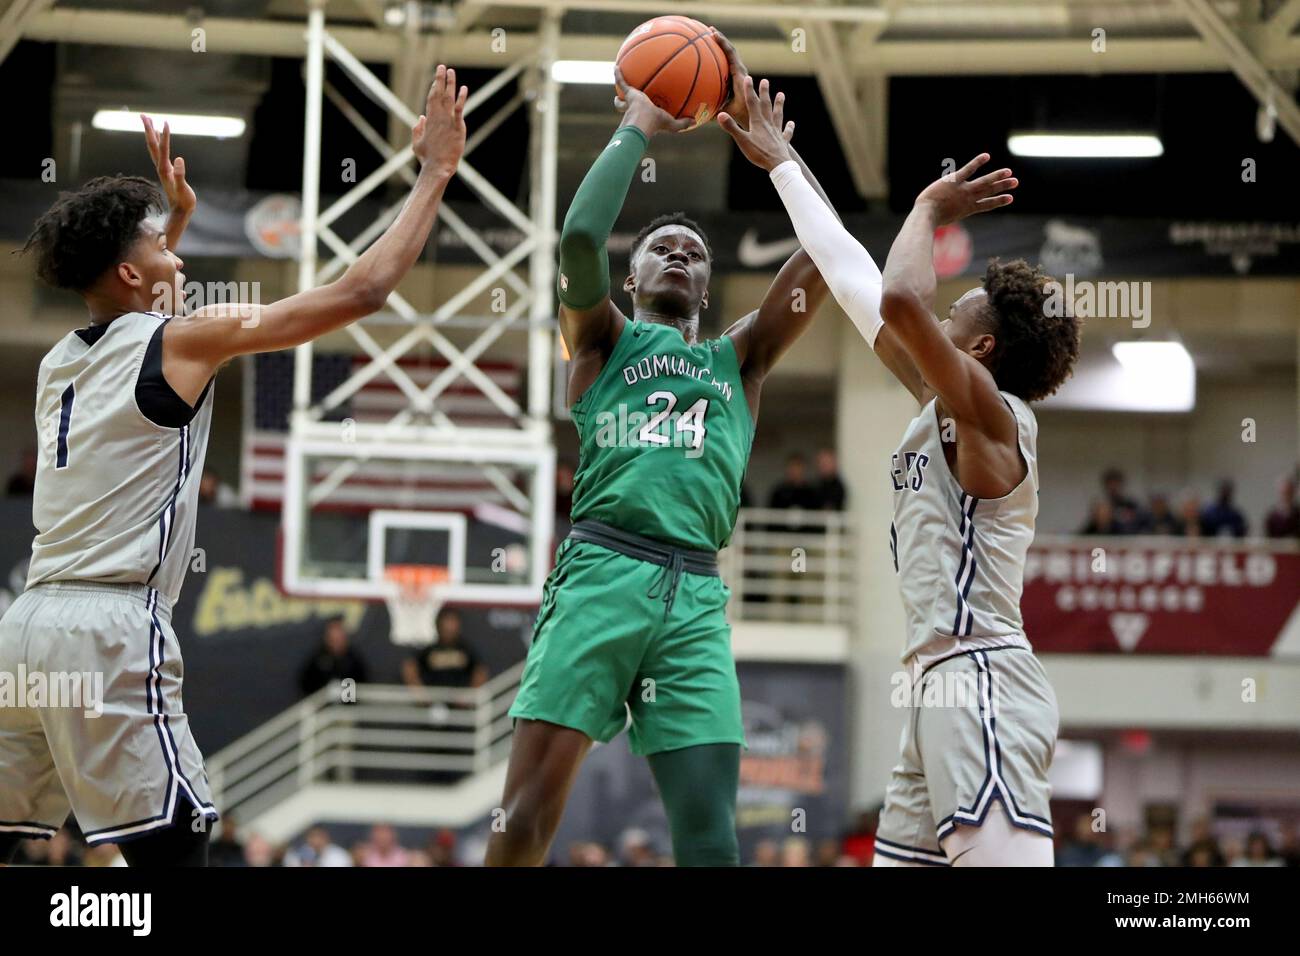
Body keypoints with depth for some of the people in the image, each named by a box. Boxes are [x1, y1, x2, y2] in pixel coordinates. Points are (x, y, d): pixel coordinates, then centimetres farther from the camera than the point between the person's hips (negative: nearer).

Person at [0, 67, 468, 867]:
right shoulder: (180, 340, -2)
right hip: (111, 628, -8)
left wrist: (177, 218, 51)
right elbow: (362, 291, -3)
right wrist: (435, 173, 7)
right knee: (172, 848, -8)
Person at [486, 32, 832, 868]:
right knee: (527, 817, -10)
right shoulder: (604, 340, 18)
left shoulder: (740, 359, 25)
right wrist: (638, 126, 9)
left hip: (696, 596, 3)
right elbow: (581, 237, -2)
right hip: (599, 573, -2)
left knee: (711, 837, -6)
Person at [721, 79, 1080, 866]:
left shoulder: (992, 411, -5)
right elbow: (856, 281, 27)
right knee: (899, 858, 10)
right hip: (944, 682, 10)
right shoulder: (944, 405, 19)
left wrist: (929, 210, -5)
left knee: (1002, 858, -22)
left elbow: (900, 301, -23)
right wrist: (781, 165, 32)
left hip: (982, 678, -10)